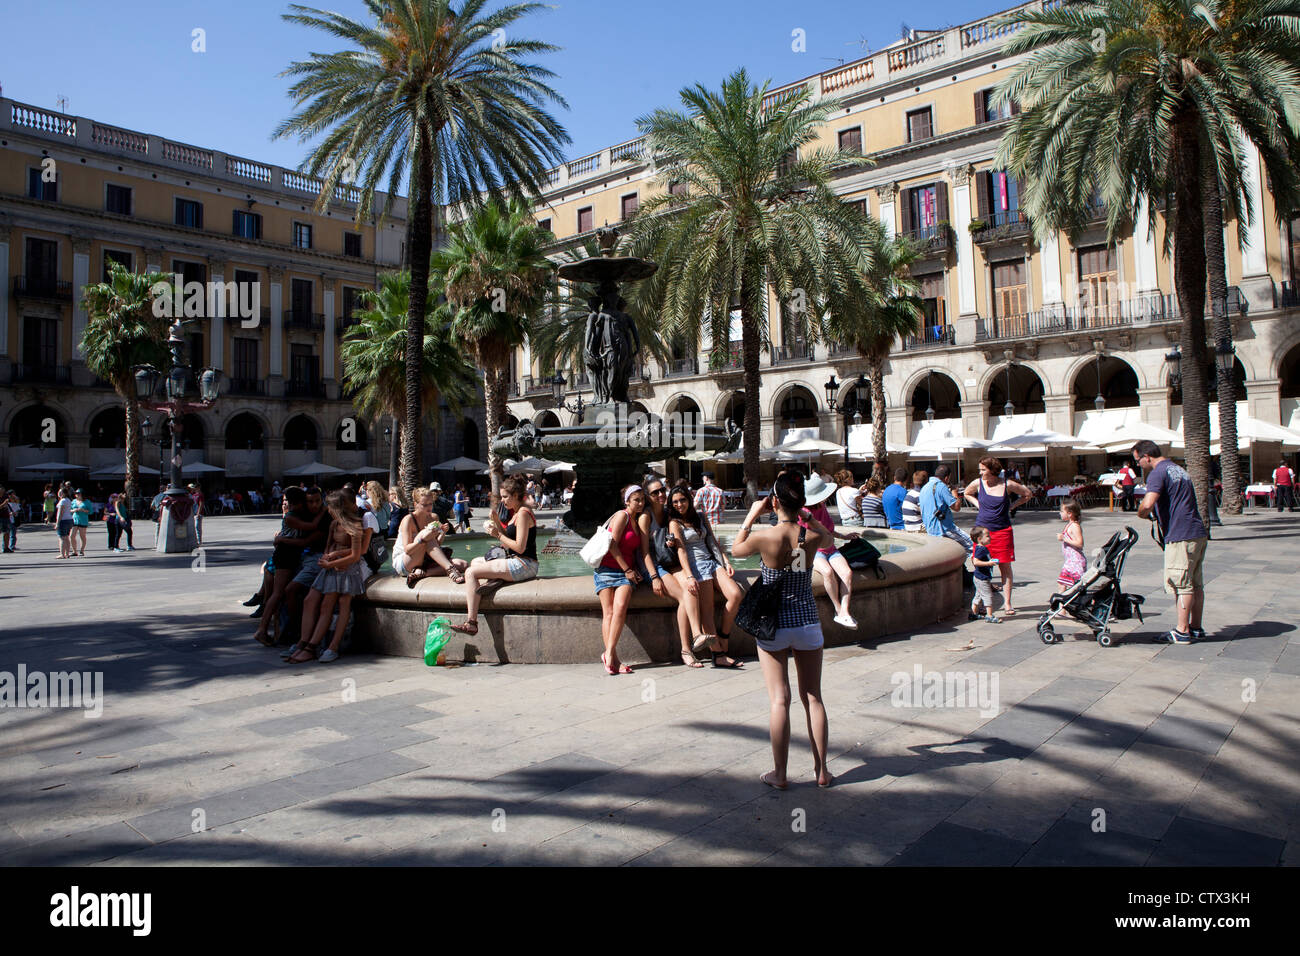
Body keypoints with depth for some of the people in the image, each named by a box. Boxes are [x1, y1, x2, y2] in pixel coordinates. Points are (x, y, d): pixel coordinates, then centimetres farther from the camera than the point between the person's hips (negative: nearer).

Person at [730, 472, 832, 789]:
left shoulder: (764, 537, -16)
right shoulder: (812, 537, -8)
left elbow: (736, 549, 6)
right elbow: (827, 537, 18)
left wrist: (752, 515, 11)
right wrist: (805, 515, 15)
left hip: (774, 624, -2)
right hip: (807, 620, 2)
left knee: (779, 699, 3)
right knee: (813, 697, 11)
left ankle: (779, 773, 9)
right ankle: (821, 770, 18)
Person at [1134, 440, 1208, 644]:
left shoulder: (1158, 473, -12)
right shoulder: (1179, 470, 19)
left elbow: (1148, 504, -25)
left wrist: (1142, 514, -4)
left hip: (1180, 537, -9)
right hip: (1198, 533, 10)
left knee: (1181, 584, -4)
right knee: (1196, 584, 13)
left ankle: (1182, 631, 1)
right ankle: (1196, 628, 20)